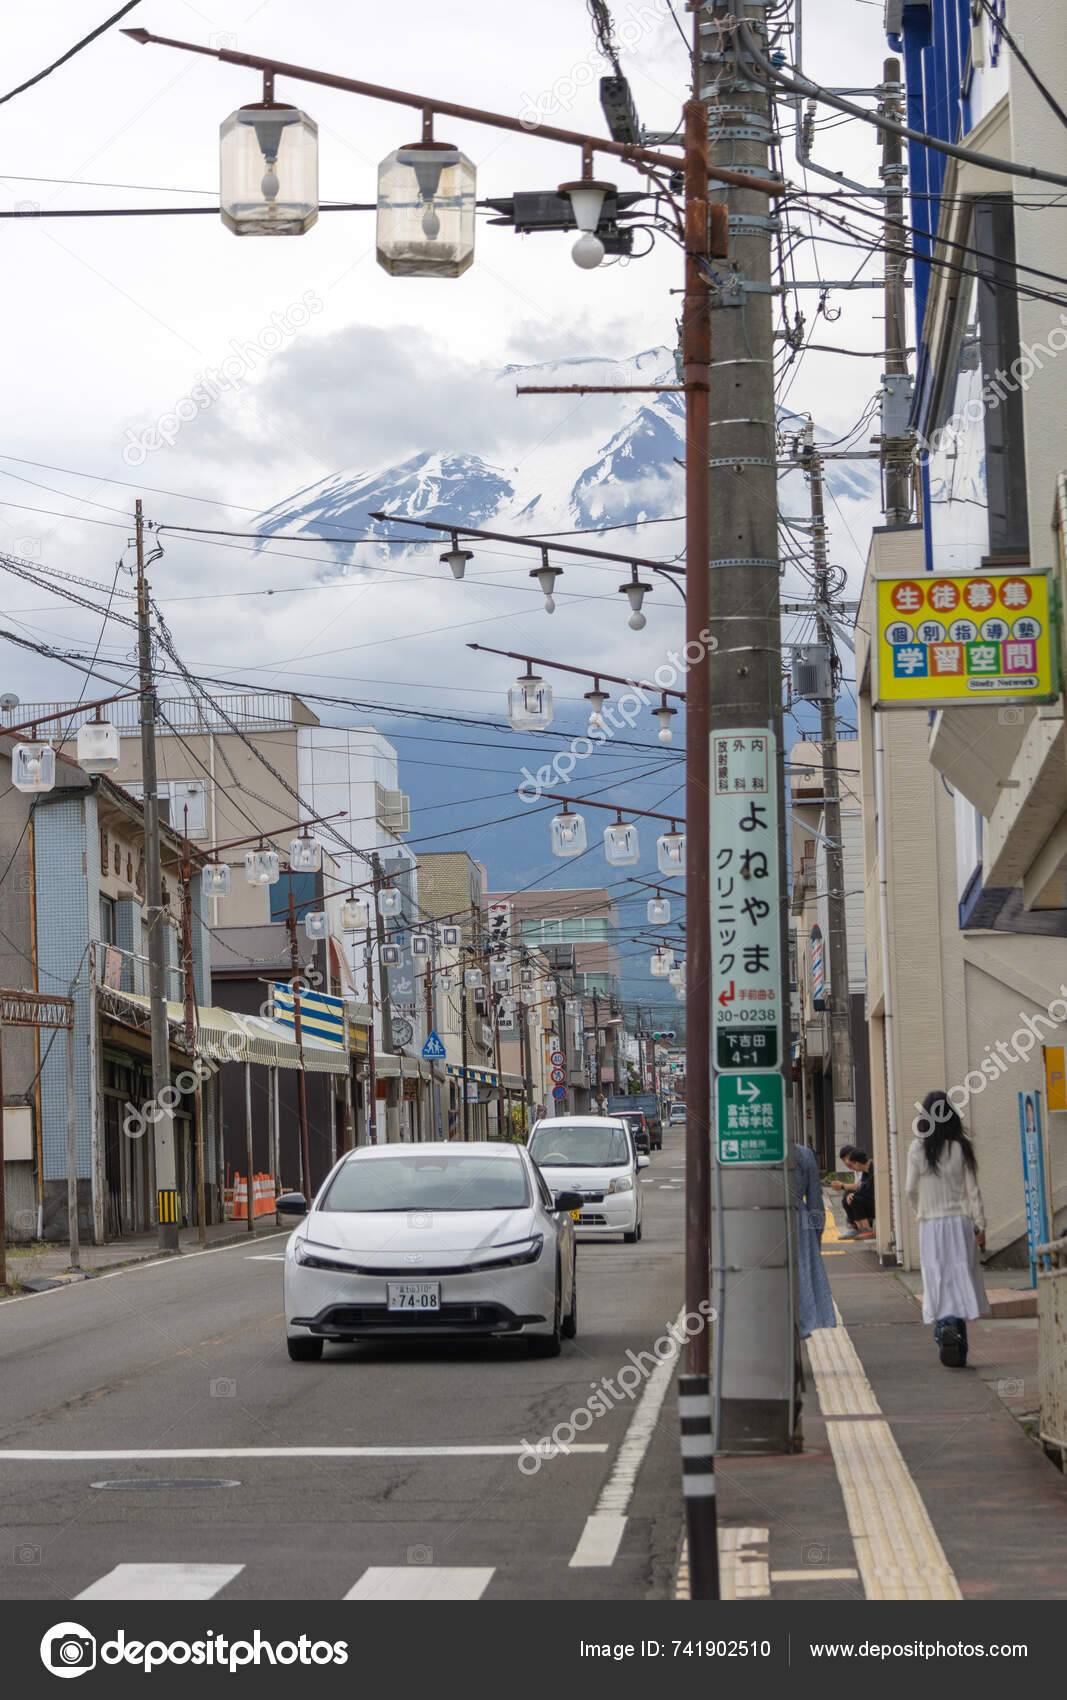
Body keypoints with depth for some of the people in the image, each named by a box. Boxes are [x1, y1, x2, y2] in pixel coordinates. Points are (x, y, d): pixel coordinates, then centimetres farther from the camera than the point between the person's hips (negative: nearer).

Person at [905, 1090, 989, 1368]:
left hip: (931, 1225, 0)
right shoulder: (961, 1148, -3)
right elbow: (972, 1190, -2)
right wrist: (980, 1225, 3)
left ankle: (944, 1326, -20)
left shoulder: (918, 1149, -4)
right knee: (961, 1279, 6)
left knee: (939, 1282, 5)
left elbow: (911, 1190, -2)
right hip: (960, 1222, 0)